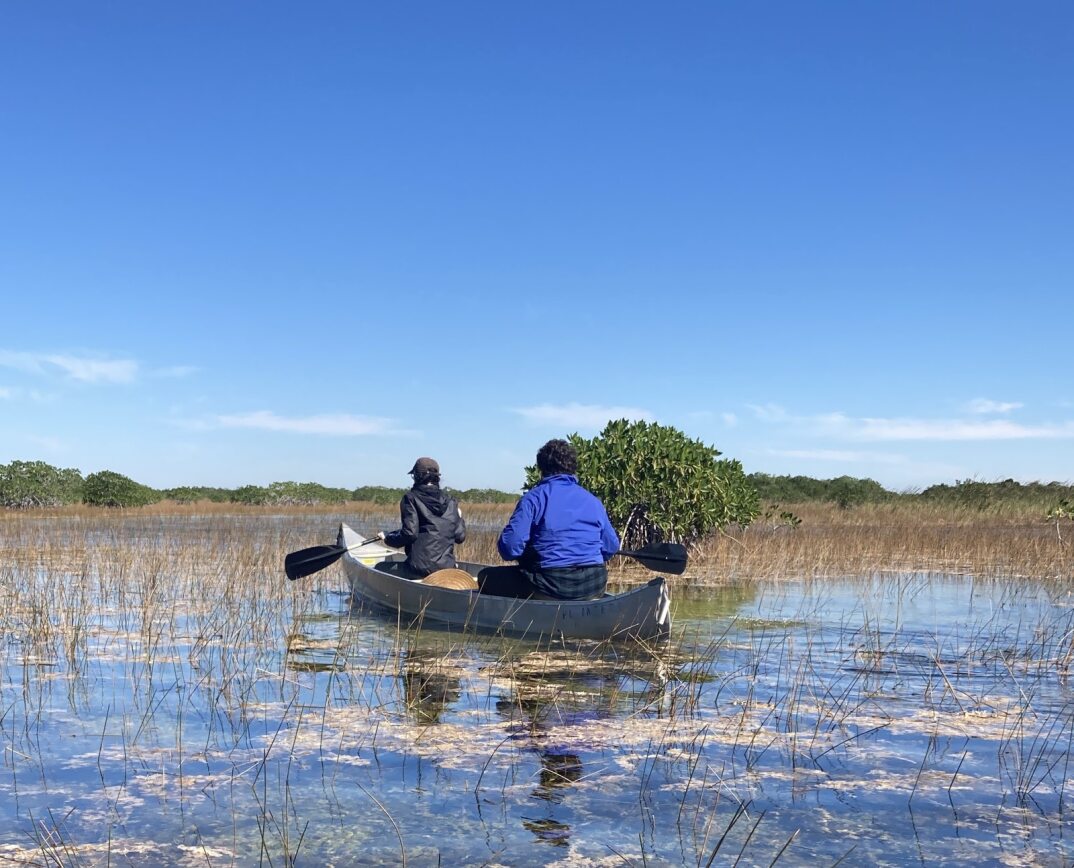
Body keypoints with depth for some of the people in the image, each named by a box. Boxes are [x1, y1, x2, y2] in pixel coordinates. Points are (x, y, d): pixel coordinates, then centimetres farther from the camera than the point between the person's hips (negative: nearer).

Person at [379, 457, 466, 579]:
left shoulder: (411, 498, -5)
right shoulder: (450, 501, 8)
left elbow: (409, 534, -14)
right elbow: (460, 536, 8)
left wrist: (387, 538, 3)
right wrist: (459, 518, 26)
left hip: (421, 568, -6)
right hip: (447, 567, 6)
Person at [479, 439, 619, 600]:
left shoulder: (534, 497, -3)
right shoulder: (593, 500, 10)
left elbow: (510, 546, -11)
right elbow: (611, 546, 12)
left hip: (551, 587, -4)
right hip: (595, 587, 4)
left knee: (486, 577, 13)